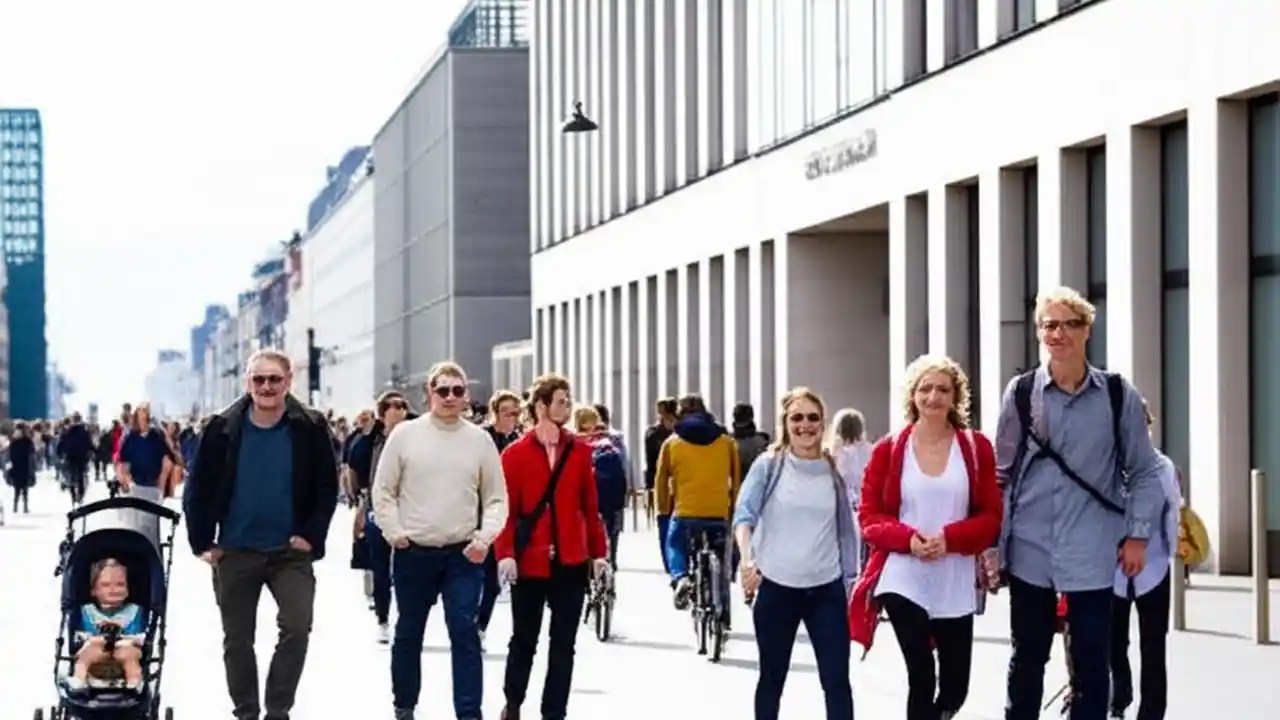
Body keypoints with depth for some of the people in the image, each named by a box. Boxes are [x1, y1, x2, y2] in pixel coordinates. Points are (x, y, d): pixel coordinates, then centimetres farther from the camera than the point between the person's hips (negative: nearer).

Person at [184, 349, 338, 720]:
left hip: (290, 551, -1)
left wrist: (311, 535, -9)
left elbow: (326, 487, -1)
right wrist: (202, 542, -4)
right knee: (237, 639, 9)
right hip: (235, 551, 1)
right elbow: (199, 488, 1)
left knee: (297, 628, -15)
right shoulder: (223, 428, -4)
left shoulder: (310, 428, -5)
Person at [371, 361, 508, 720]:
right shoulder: (405, 434, -1)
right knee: (408, 633, 12)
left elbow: (496, 498, 6)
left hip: (464, 554, 0)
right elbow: (383, 491, 3)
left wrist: (485, 537, -7)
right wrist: (395, 533, -6)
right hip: (413, 552, 0)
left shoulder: (480, 439, 2)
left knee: (465, 632, -9)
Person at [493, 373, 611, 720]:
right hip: (529, 562, -2)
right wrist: (505, 553, -15)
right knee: (524, 639, 11)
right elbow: (506, 508, -6)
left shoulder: (580, 452, 5)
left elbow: (590, 506, 7)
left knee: (563, 643, 4)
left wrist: (599, 552, 4)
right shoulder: (516, 454, -3)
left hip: (571, 562, 2)